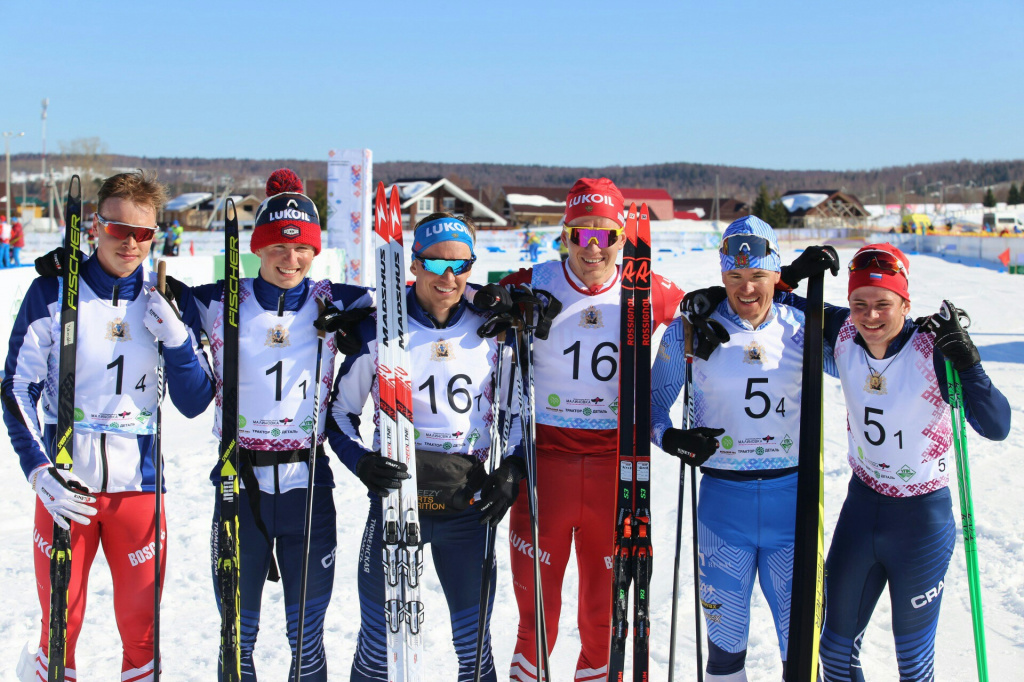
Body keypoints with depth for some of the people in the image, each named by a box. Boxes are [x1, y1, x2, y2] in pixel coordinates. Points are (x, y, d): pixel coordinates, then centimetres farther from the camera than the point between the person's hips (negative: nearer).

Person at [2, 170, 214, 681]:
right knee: (61, 621, 7)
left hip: (138, 484, 1)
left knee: (142, 628, 8)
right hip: (65, 483, -1)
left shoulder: (167, 304, 4)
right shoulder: (52, 292, -2)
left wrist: (176, 340, -13)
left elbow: (194, 404, 3)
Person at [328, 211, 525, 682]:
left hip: (468, 504, 2)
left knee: (474, 643, 11)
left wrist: (512, 470, 0)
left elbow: (519, 408, 14)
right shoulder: (379, 331, -4)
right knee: (377, 644, 6)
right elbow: (338, 410, 4)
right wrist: (362, 462, -11)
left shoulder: (491, 333, 2)